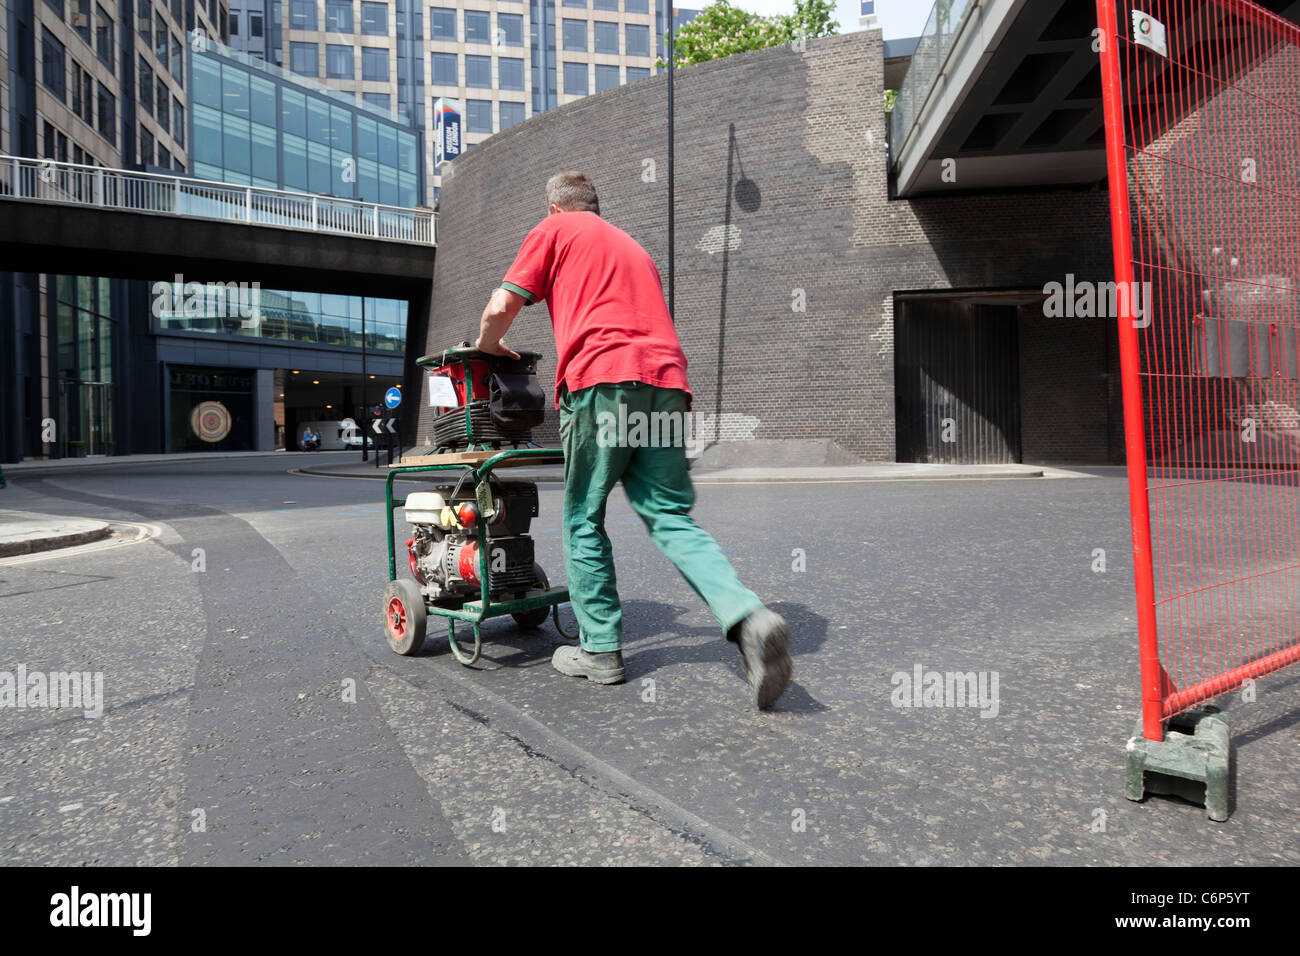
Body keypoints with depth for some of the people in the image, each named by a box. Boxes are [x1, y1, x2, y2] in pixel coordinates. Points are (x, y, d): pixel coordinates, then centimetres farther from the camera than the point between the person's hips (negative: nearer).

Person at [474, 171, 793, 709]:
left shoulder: (554, 231, 16)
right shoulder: (632, 246, 34)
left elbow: (501, 307, 9)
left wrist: (490, 347, 30)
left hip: (601, 377, -5)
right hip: (666, 381, 6)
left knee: (584, 519, 8)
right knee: (670, 517, 3)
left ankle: (600, 650, 12)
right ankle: (746, 617, -17)